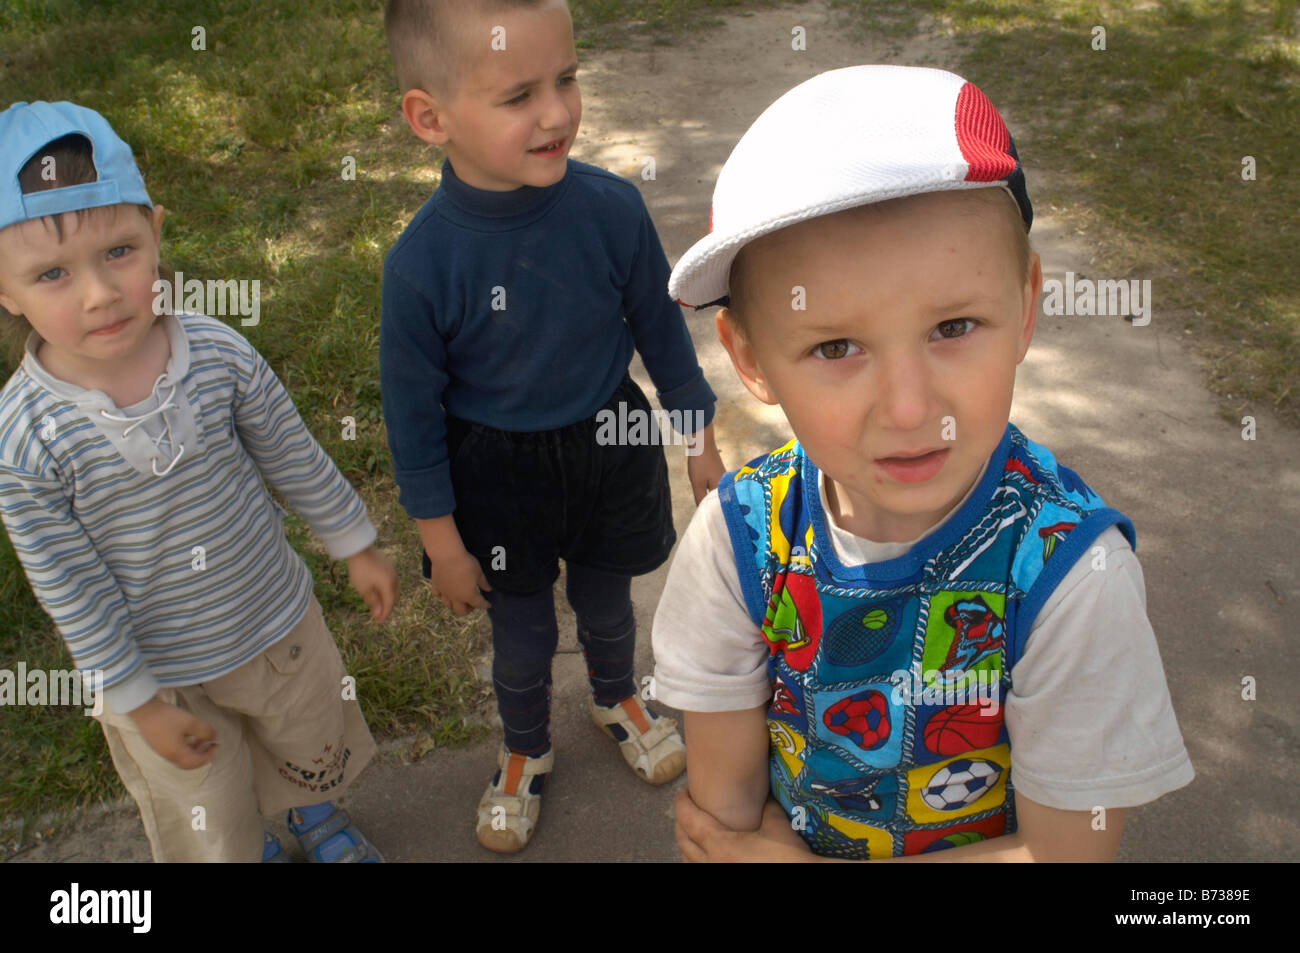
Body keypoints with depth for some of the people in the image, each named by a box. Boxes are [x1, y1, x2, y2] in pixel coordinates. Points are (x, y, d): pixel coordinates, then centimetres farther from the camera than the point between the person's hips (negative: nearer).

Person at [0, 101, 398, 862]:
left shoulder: (220, 356, -21)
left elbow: (296, 459, -5)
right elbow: (74, 593, -17)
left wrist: (358, 548, 6)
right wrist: (139, 702, -9)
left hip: (279, 619, 2)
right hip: (163, 670, -2)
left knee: (316, 748, 29)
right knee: (215, 827, 22)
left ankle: (317, 810, 63)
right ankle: (256, 848, 57)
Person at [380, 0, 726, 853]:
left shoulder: (612, 208, -20)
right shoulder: (422, 264, -25)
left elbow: (661, 330, -4)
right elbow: (414, 414, -13)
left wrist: (700, 441, 5)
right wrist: (442, 543, -6)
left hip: (610, 449, 2)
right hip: (498, 477, -1)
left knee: (607, 600, 26)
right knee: (522, 635, 19)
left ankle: (618, 698, 59)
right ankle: (526, 751, 50)